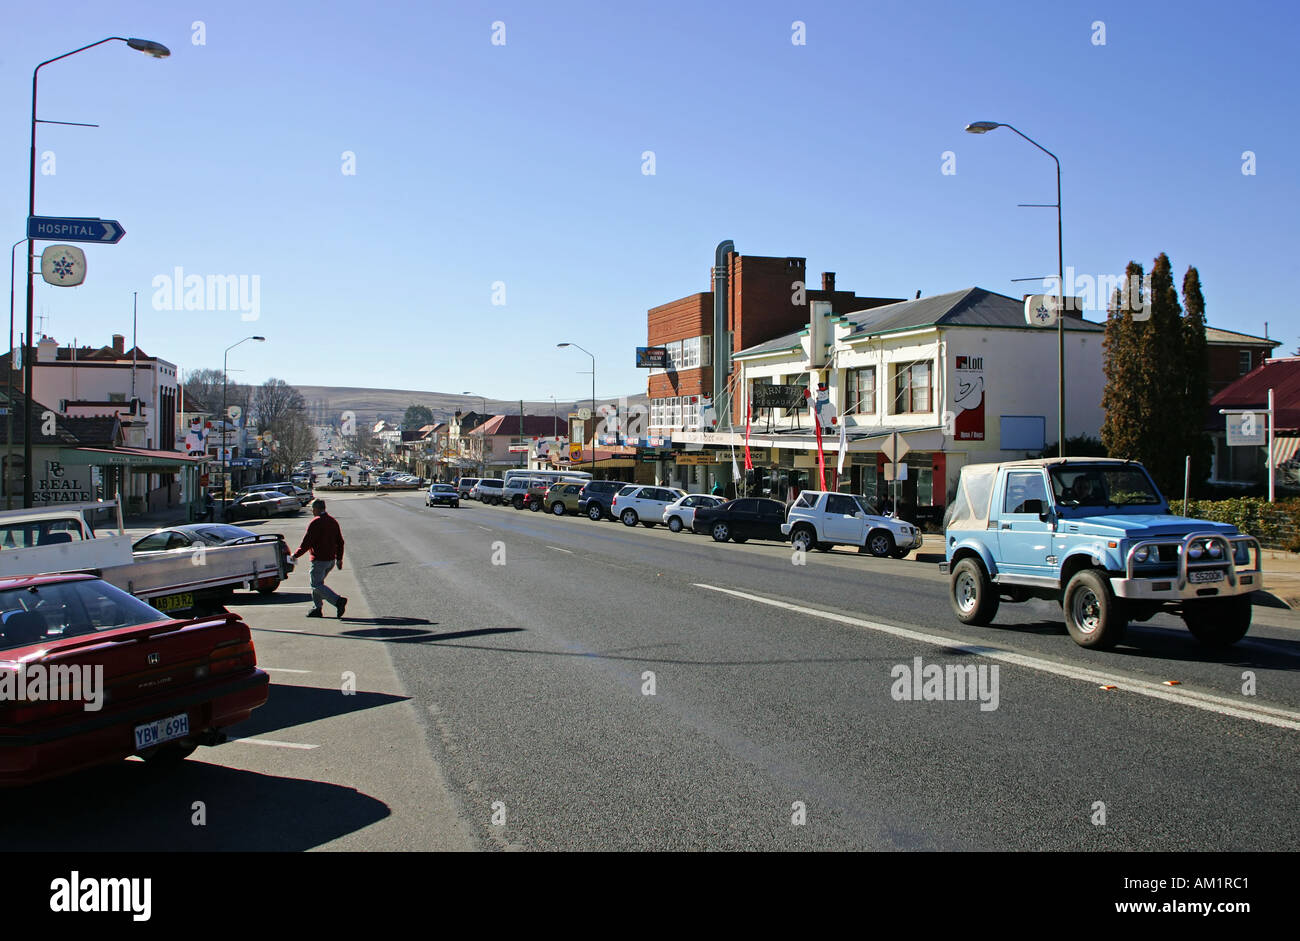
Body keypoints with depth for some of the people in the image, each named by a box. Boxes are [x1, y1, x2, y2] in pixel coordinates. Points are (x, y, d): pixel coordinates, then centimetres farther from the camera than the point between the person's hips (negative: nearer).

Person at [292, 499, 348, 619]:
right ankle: (317, 609, 20)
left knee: (317, 585, -5)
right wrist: (339, 558, 21)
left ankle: (338, 600, -21)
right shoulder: (333, 521, 11)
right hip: (331, 560, 8)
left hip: (319, 560, -8)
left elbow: (307, 543, -15)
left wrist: (296, 555, -2)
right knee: (317, 582, 20)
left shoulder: (315, 523, -14)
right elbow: (340, 542, 14)